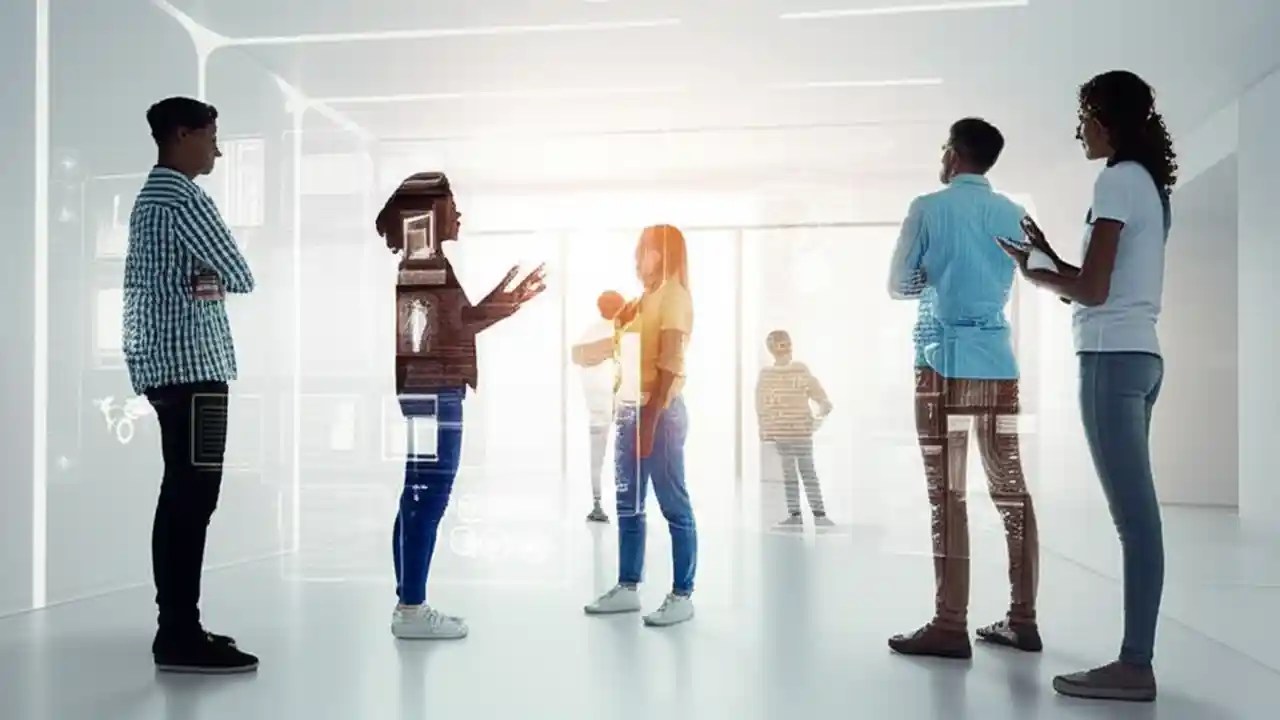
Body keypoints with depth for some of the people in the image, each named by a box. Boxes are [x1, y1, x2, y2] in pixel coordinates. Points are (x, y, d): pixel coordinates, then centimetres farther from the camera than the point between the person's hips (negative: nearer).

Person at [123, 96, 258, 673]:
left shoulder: (150, 196, 20)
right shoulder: (185, 200, -12)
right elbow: (240, 277, -11)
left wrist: (204, 277, 3)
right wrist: (216, 276, 8)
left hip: (162, 361, 10)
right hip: (191, 363, -10)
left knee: (180, 495, 12)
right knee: (193, 497, -9)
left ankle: (176, 626, 17)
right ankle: (180, 639, -7)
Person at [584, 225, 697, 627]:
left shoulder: (674, 296, -8)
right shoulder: (642, 300, 18)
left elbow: (670, 366, -17)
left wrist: (650, 421, -21)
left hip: (660, 410, -9)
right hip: (629, 407, 9)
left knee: (674, 507, -2)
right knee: (628, 505, 12)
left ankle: (682, 596, 3)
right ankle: (628, 588, 21)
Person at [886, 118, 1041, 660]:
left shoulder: (928, 209, -2)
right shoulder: (1012, 214, 11)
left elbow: (897, 285, 3)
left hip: (945, 357, -5)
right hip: (998, 358, 5)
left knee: (947, 493, -4)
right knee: (1009, 487, 8)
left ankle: (951, 625, -2)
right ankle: (1022, 619, 14)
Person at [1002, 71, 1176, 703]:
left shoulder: (1117, 181, -9)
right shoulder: (1148, 183, 19)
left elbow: (1092, 290, -15)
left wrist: (1029, 271, 0)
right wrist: (1050, 256, 14)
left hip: (1113, 359, -10)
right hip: (1138, 356, 10)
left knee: (1134, 516, -8)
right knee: (1137, 515, 8)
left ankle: (1135, 666, -2)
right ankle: (1136, 658, 13)